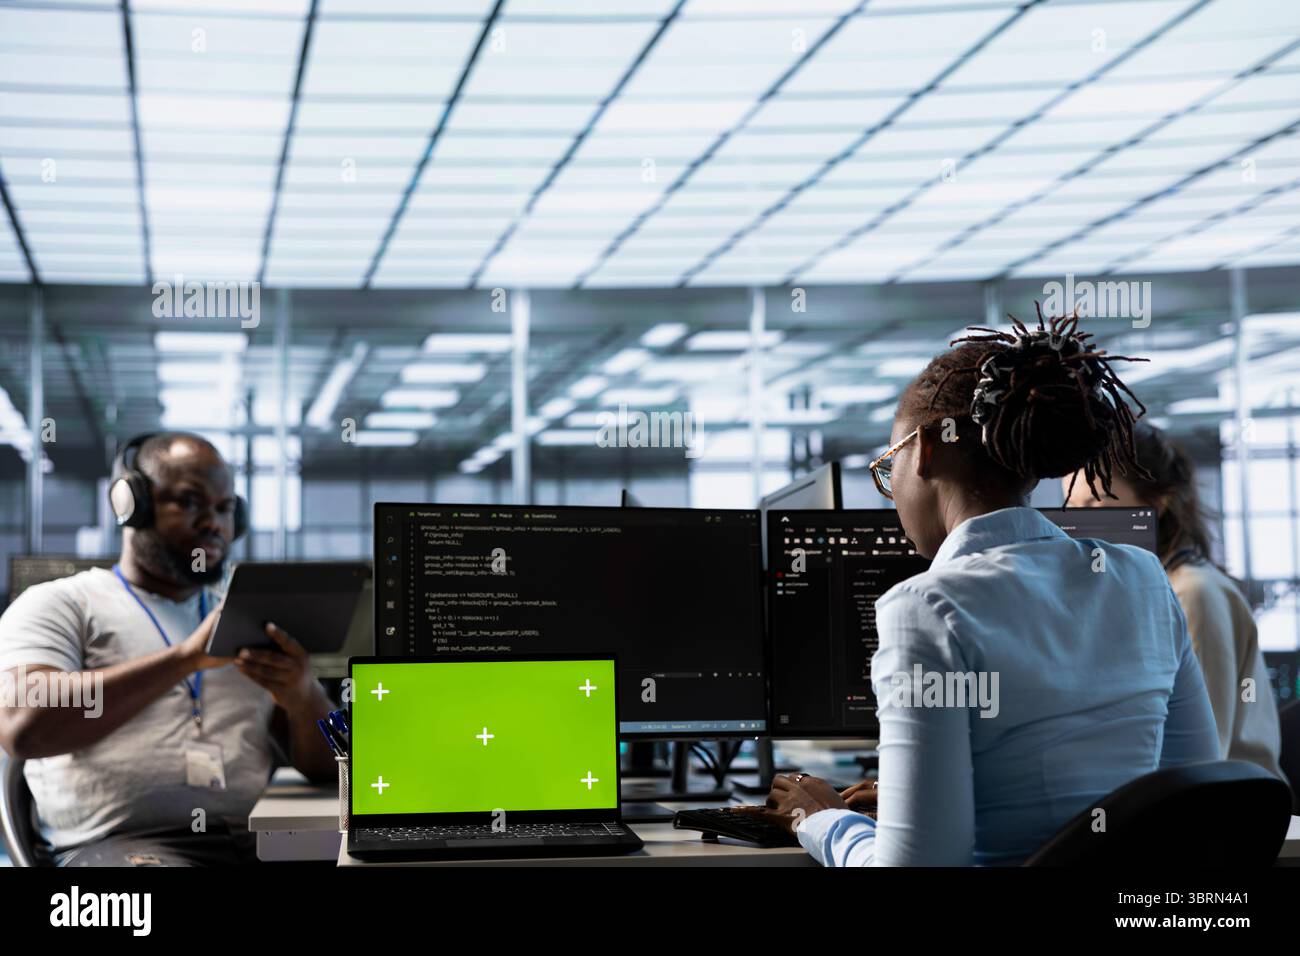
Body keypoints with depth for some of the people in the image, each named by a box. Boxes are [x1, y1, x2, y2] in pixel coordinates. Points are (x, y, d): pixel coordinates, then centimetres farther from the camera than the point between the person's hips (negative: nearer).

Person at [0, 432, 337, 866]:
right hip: (122, 845, -4)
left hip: (253, 841, 4)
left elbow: (326, 764, 15)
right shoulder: (58, 605, 9)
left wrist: (304, 697, -9)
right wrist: (186, 657, -15)